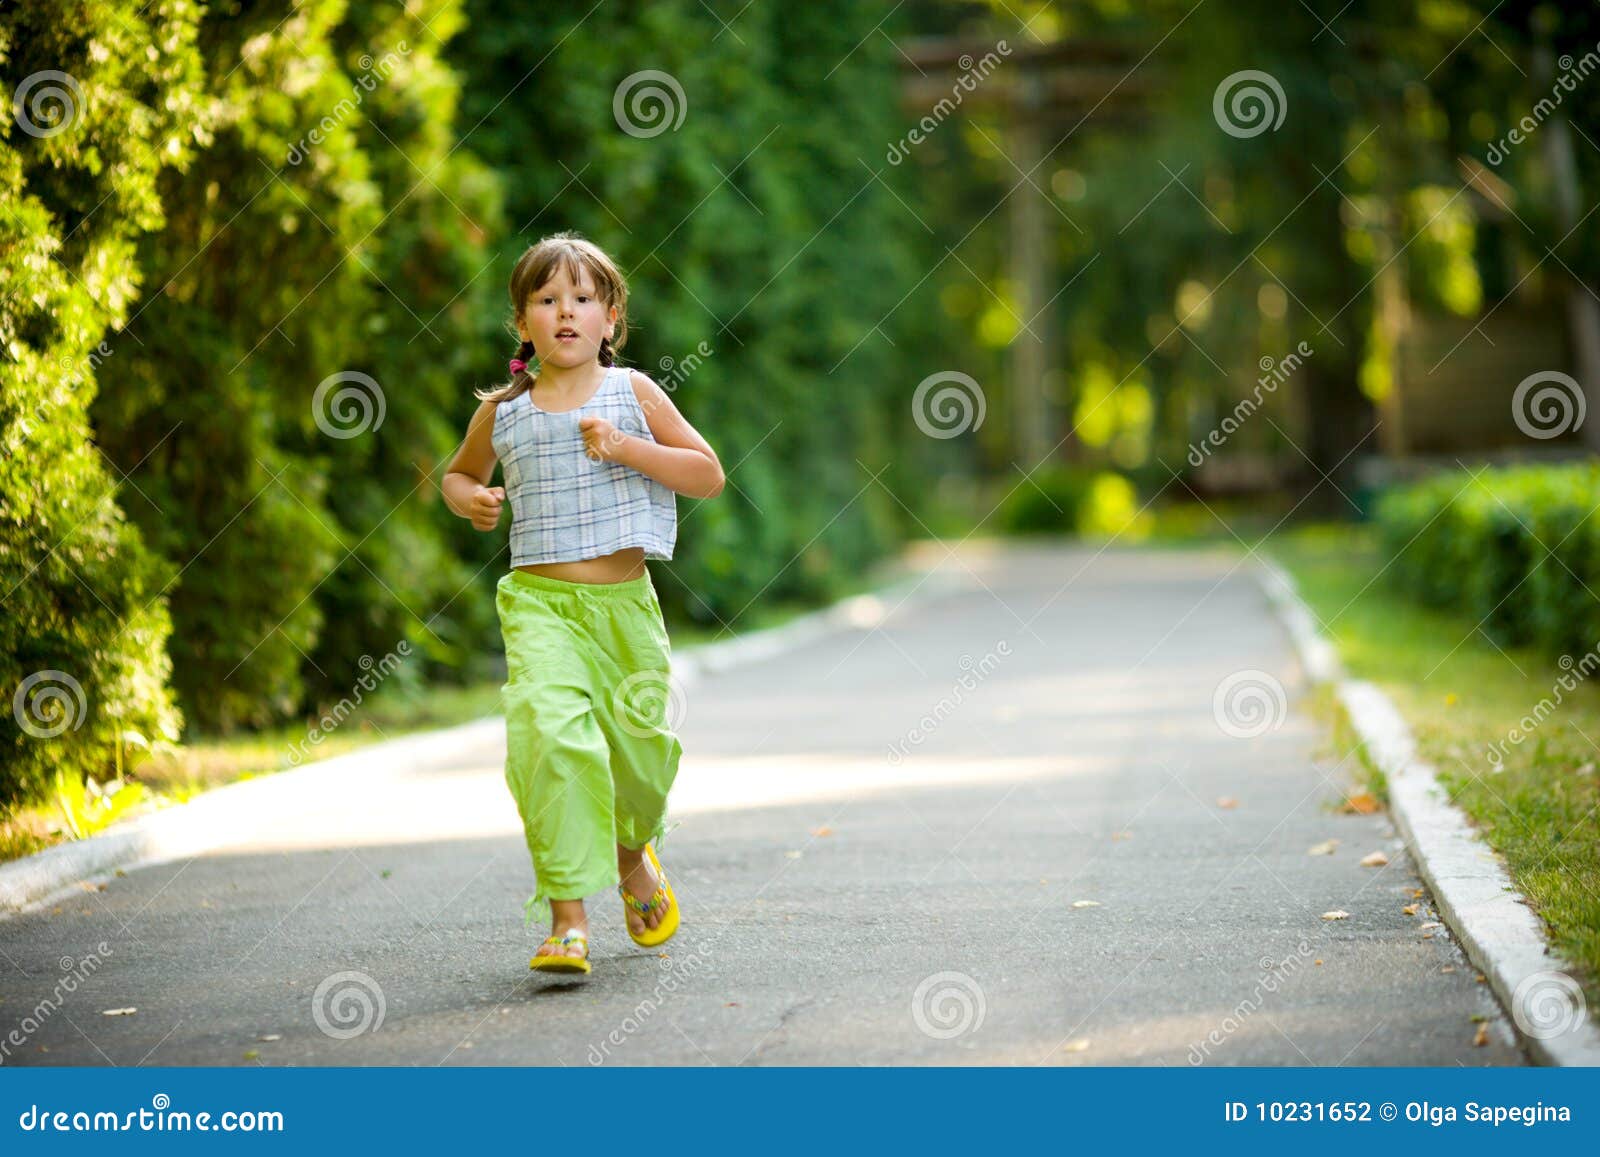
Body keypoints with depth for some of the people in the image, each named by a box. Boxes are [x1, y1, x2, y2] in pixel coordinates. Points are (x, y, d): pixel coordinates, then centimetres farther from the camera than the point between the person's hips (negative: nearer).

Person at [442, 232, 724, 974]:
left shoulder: (633, 395, 2)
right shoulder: (503, 412, 6)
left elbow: (709, 475, 0)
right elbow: (457, 474, 24)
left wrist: (628, 448, -13)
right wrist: (470, 501, 1)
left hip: (625, 603, 1)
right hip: (541, 604, -1)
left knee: (640, 747, 9)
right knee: (552, 733, -22)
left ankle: (632, 855, 45)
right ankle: (569, 918, -18)